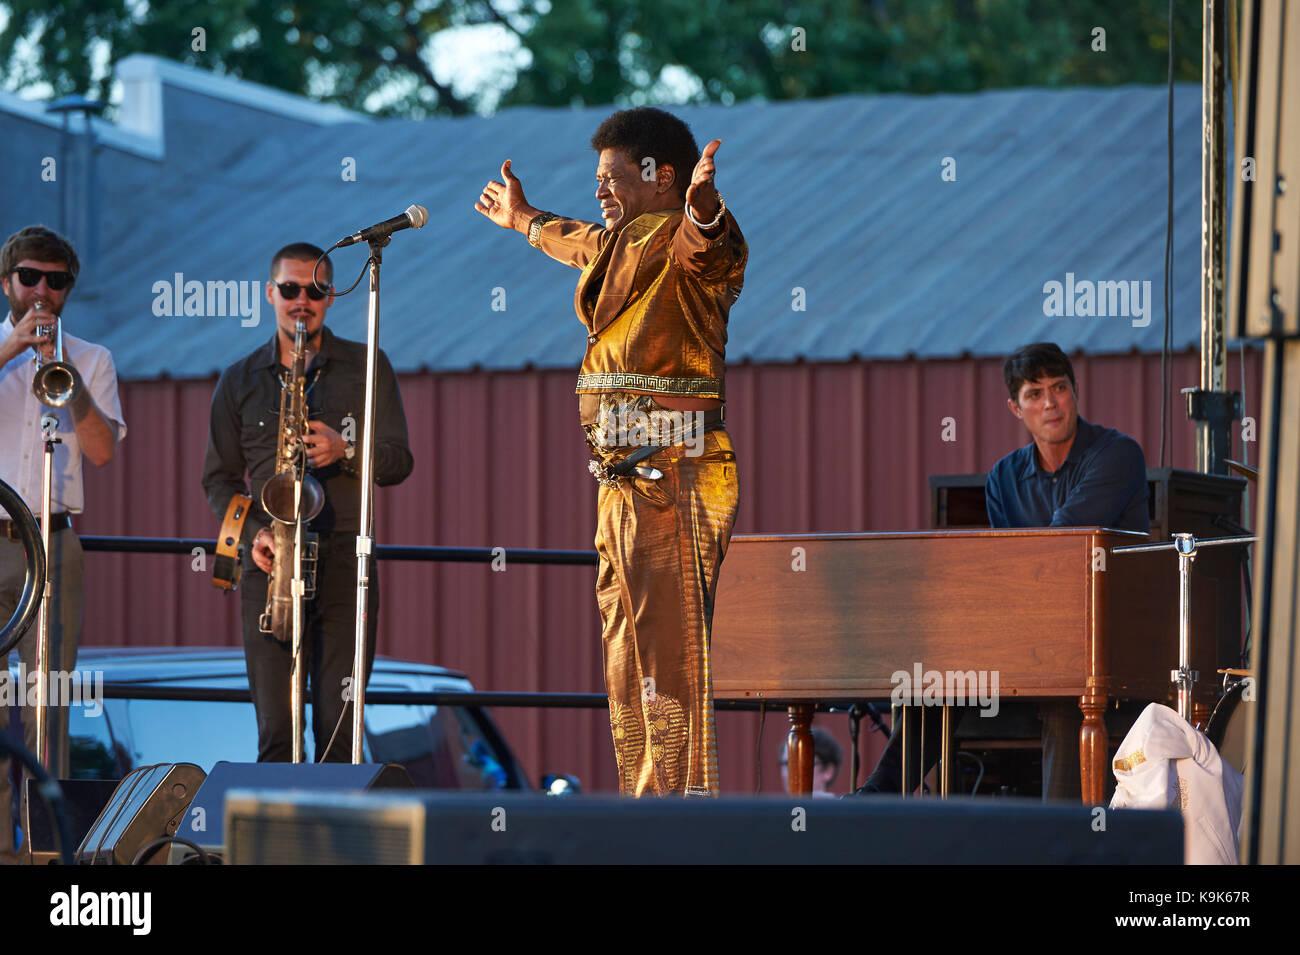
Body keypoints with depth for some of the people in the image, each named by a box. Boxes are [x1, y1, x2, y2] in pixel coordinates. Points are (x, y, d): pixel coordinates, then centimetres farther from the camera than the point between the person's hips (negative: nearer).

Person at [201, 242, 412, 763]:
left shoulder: (366, 367, 10)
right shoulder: (240, 380, 14)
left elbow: (398, 460, 6)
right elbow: (219, 479, 14)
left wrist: (345, 450, -14)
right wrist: (252, 533, -4)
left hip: (345, 563, -1)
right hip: (270, 565, 1)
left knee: (339, 729, -5)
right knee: (276, 729, -5)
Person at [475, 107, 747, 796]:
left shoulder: (687, 244, -9)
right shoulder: (627, 245, 20)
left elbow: (712, 248, -34)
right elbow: (586, 244, 43)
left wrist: (704, 206, -57)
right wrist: (524, 220, 61)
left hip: (673, 479, -10)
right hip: (623, 480, 10)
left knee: (669, 650, -14)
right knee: (627, 660, 12)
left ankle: (686, 796, -16)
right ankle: (644, 801, 17)